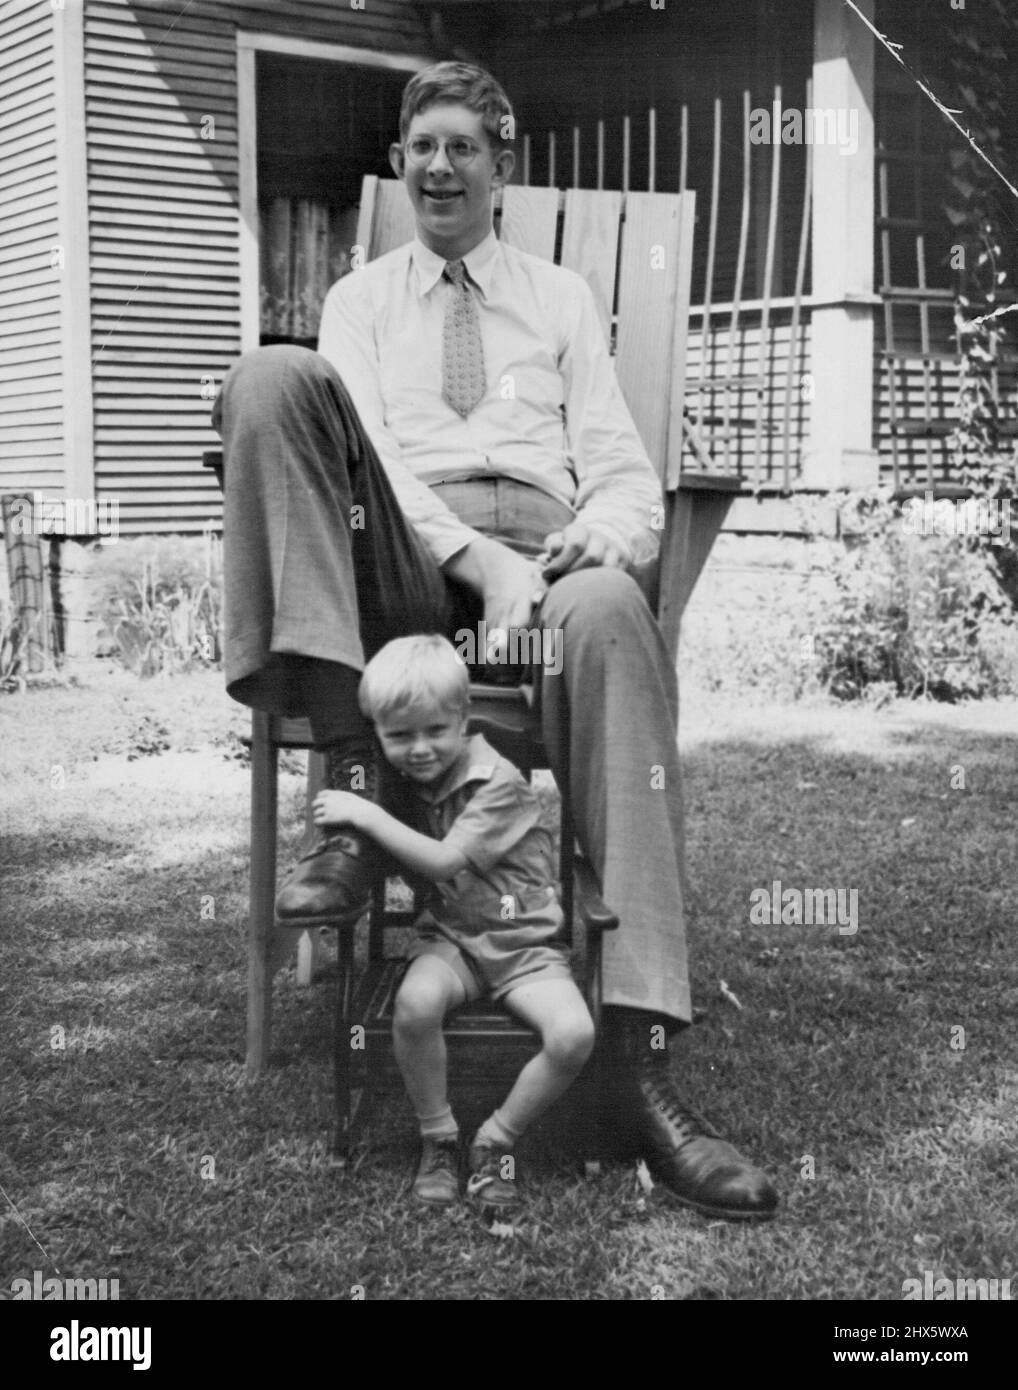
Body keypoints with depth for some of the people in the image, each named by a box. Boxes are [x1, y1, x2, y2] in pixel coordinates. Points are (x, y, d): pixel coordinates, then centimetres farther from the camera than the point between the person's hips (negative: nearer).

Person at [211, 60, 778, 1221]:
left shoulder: (561, 297, 24)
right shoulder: (359, 299, 23)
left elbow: (625, 472, 13)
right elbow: (357, 452, 3)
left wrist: (603, 536, -13)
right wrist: (478, 558, -16)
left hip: (544, 552, 0)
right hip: (402, 554, 1)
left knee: (612, 616, -38)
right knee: (272, 378, -26)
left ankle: (639, 1058, -44)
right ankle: (348, 776, -34)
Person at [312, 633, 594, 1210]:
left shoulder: (498, 782, -15)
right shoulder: (403, 783, 4)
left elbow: (444, 861, -23)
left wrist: (365, 814, -22)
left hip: (524, 942, -3)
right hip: (450, 939, 3)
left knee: (575, 1035, -29)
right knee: (416, 1002, -33)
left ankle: (496, 1141, -4)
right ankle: (438, 1140, -9)